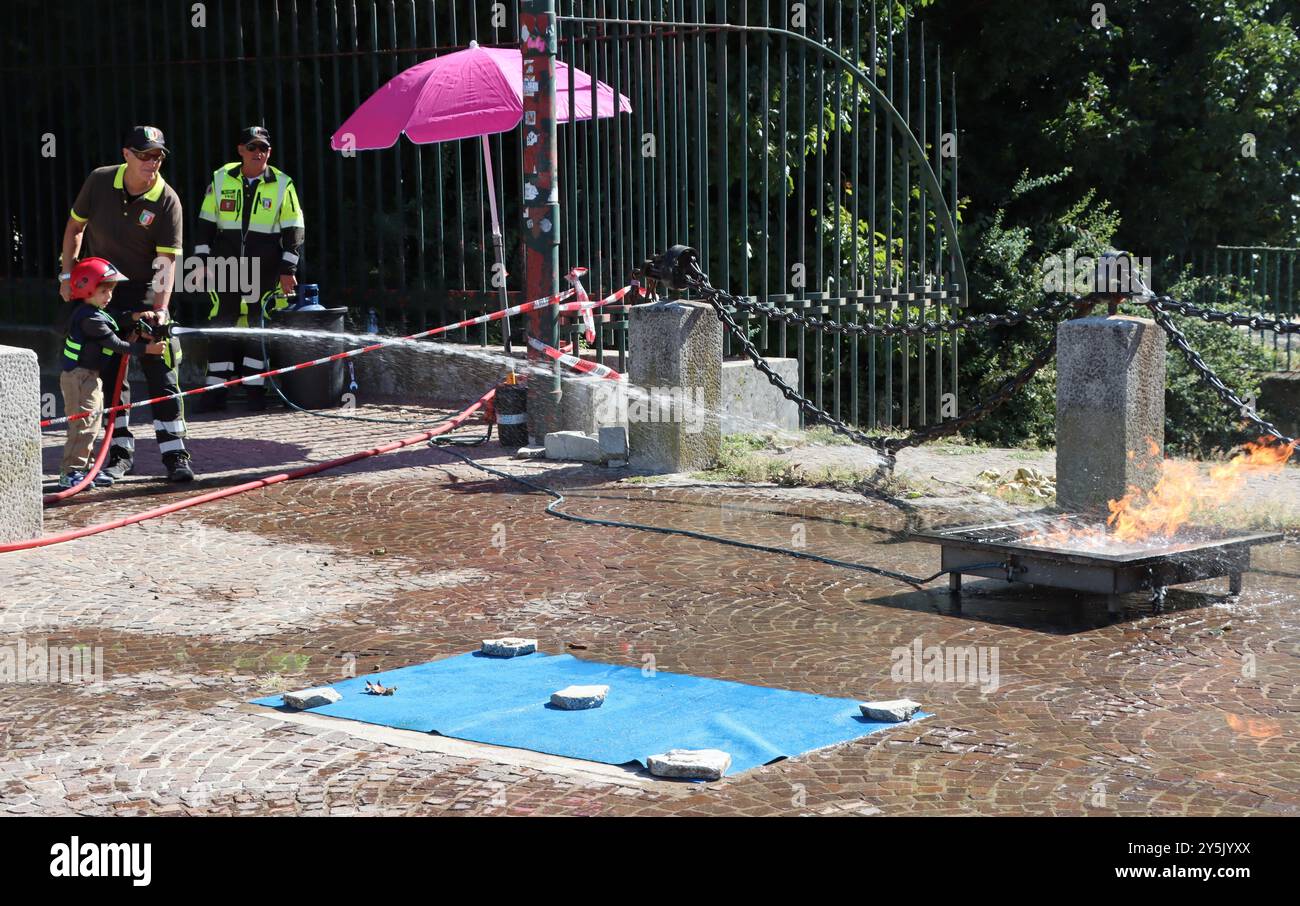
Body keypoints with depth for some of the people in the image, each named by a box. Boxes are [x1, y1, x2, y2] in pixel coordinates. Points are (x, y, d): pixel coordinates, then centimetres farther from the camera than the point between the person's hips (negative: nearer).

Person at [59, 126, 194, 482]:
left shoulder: (167, 201, -16)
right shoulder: (100, 181, -8)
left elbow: (166, 261, -21)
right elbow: (75, 226, 6)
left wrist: (160, 310, -31)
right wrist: (67, 274, 2)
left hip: (145, 292, -2)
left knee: (162, 372, -7)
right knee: (109, 370, 5)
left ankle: (175, 453, -4)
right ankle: (120, 450, 15)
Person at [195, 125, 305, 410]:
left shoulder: (282, 185, 2)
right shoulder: (221, 180, 6)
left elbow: (294, 229, 2)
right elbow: (206, 224, 11)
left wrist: (288, 270, -4)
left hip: (265, 272, -1)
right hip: (225, 267, 2)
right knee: (220, 327, 1)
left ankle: (256, 389, 6)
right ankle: (216, 389, 6)